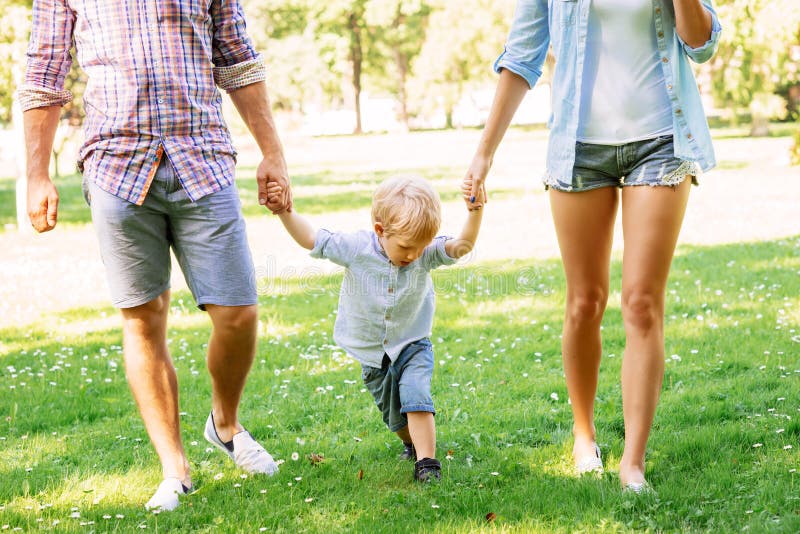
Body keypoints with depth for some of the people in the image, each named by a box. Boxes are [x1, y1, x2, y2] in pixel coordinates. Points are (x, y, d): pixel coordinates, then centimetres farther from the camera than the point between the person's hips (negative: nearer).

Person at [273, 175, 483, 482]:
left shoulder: (426, 253, -20)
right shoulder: (355, 249, -23)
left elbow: (462, 246, -32)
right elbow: (310, 239, -18)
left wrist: (475, 212, -46)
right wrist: (285, 212, -29)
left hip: (412, 345, -1)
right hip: (372, 354, 1)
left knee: (415, 396, -25)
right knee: (395, 417, 16)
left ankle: (427, 462, -18)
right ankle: (413, 443, 47)